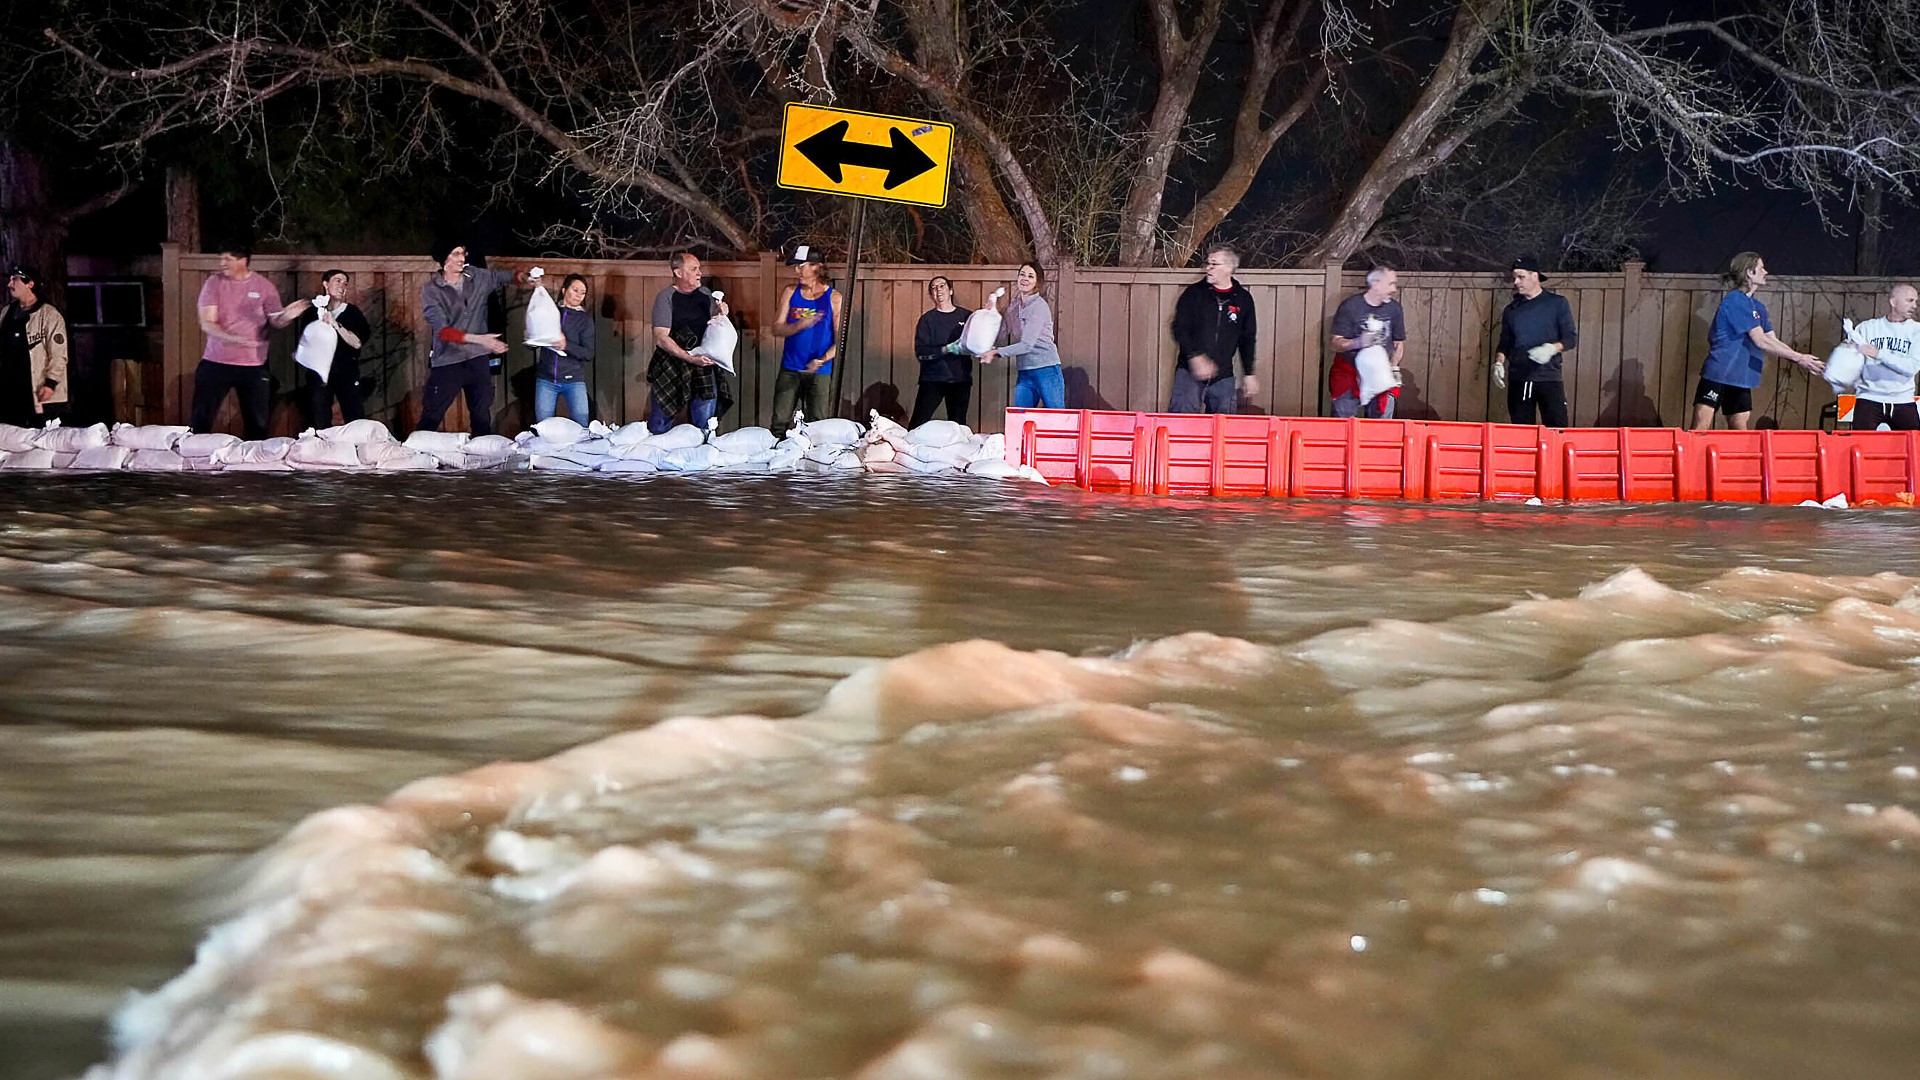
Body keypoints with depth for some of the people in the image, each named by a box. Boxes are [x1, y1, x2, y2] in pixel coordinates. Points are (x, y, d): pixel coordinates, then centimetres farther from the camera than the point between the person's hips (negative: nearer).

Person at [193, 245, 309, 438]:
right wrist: (232, 338, -29)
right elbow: (207, 324, -10)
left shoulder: (264, 286, -1)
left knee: (258, 424, 4)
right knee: (200, 420, 3)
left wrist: (286, 316, -24)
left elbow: (276, 321, 2)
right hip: (216, 363, 0)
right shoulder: (214, 283, -3)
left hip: (254, 366, 0)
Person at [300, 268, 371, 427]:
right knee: (320, 425, 0)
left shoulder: (352, 312, 4)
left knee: (356, 423, -8)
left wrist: (335, 324, -15)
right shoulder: (312, 313, 8)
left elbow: (357, 343, -8)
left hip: (346, 373, -1)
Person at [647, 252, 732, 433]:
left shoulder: (705, 295, 10)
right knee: (659, 425, -2)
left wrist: (721, 314, 1)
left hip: (704, 364, 4)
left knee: (704, 424, 2)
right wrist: (690, 358, -22)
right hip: (671, 368, -4)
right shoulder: (666, 297, -5)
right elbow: (661, 338, -14)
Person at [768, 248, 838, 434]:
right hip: (790, 370, 2)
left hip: (820, 372, -2)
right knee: (779, 423, -2)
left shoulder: (833, 298, 0)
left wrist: (822, 360, -18)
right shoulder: (790, 293, 8)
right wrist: (799, 325, -17)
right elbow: (777, 329, 3)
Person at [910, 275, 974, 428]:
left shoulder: (967, 316, 8)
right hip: (933, 379, -2)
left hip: (961, 379, 2)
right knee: (918, 423, -9)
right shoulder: (927, 319, 3)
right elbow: (920, 352, -8)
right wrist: (947, 349, -20)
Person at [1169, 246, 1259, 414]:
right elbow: (1179, 328, -5)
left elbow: (1247, 339, 13)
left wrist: (1249, 374, 12)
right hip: (1190, 371, -2)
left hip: (1223, 377, 2)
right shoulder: (1194, 293, 1)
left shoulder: (1243, 299, 6)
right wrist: (1195, 356, -19)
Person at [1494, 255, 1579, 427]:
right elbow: (1505, 343, 19)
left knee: (1557, 429, -11)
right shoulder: (1512, 309, 15)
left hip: (1549, 378, -3)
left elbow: (1571, 337, 1)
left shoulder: (1557, 303, 4)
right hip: (1518, 379, 3)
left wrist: (1552, 348, -18)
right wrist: (1498, 363, 0)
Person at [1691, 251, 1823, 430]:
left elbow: (1772, 341, 11)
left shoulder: (1758, 307, 15)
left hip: (1740, 380, 9)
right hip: (1718, 374, -9)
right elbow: (1760, 341, -17)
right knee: (1700, 431, -11)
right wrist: (1798, 357, -14)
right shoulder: (1736, 300, -13)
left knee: (1741, 434, 3)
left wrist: (1802, 359, -2)